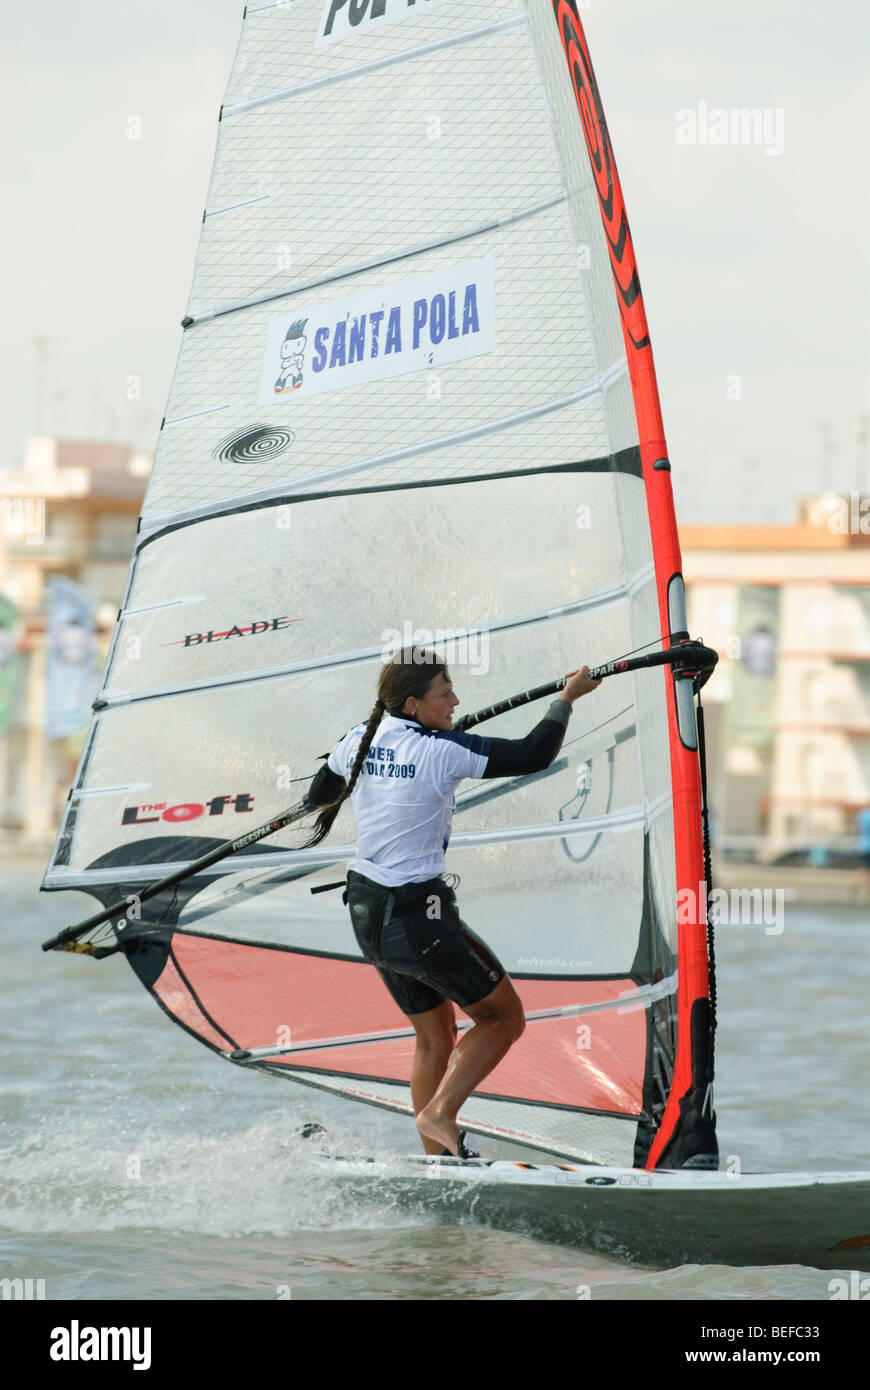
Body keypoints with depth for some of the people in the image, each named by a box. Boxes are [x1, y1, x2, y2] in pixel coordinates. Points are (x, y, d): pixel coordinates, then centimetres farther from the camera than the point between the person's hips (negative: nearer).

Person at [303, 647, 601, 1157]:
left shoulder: (360, 741, 1)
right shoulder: (442, 752, -19)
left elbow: (318, 797, 19)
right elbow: (534, 754, -16)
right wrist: (567, 698, -1)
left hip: (366, 910, 8)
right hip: (419, 917, -8)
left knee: (435, 1038, 19)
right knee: (504, 1017, 9)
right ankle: (439, 1114, -2)